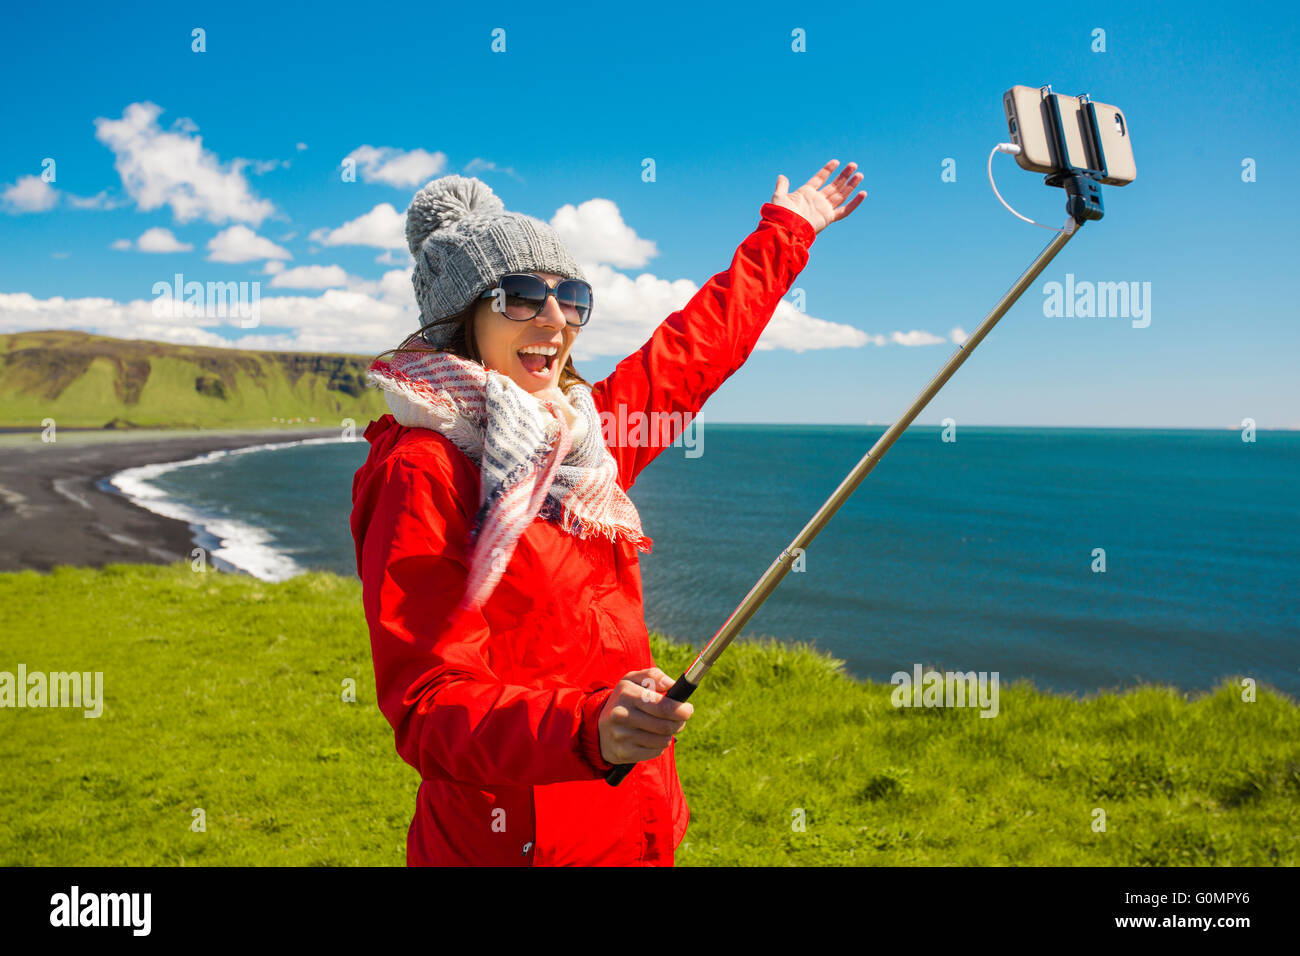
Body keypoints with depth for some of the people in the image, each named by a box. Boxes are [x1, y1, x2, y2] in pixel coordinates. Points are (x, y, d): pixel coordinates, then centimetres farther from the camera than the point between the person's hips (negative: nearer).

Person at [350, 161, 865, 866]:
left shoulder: (585, 433, 5)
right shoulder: (422, 472, -16)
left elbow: (699, 343, 21)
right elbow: (430, 709, -21)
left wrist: (786, 229, 31)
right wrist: (587, 726, -37)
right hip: (517, 842, -7)